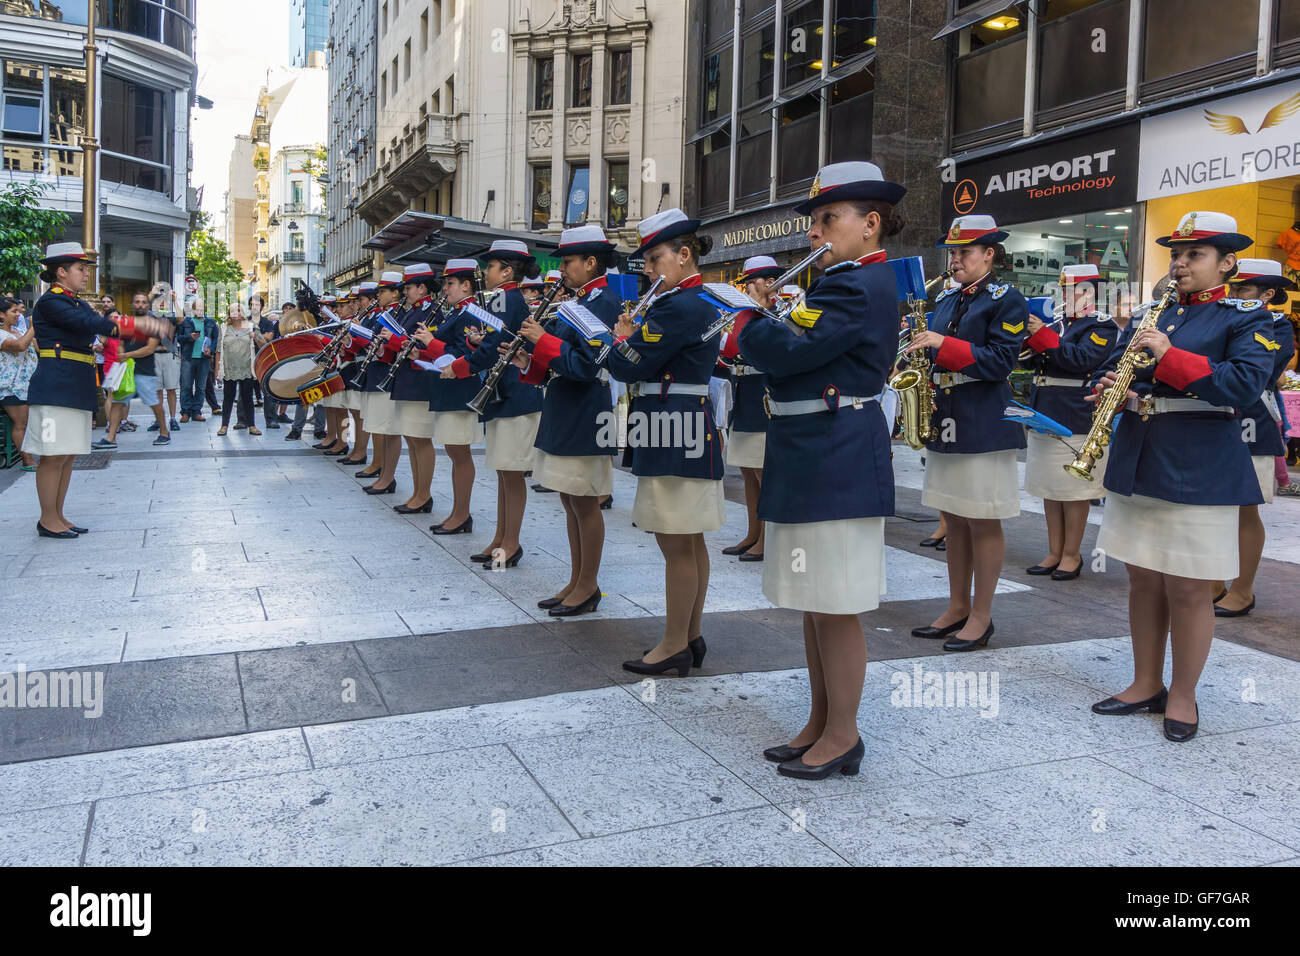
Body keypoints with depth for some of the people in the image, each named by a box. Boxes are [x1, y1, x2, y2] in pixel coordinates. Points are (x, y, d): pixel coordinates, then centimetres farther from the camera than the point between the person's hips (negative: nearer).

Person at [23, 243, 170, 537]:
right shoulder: (51, 301, -8)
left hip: (77, 389, 9)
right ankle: (48, 520, 4)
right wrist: (136, 323, -26)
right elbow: (90, 324, -22)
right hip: (55, 388, -9)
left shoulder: (78, 304, 20)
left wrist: (148, 327, -3)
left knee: (68, 455, 11)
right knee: (54, 456, -4)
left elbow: (100, 325, 12)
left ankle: (57, 516, 19)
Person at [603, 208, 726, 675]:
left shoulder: (678, 307, -17)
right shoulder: (703, 303, 15)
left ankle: (674, 645, 8)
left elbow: (629, 366, -16)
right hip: (691, 434, 10)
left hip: (673, 438, -10)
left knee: (676, 545, -2)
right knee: (690, 542, 14)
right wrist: (633, 338, 7)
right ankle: (691, 637, 24)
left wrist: (621, 339, 4)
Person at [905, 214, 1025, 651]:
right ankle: (957, 607, 21)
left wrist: (943, 344, -21)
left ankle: (981, 616, 10)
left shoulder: (1007, 300, -5)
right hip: (945, 420, 7)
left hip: (984, 426, -7)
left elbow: (999, 361, -15)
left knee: (982, 520, -1)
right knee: (953, 518, 11)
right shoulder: (945, 299, 15)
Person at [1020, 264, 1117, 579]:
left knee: (1073, 491, 0)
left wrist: (1044, 336, -20)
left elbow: (1083, 359, -19)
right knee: (1049, 489, 11)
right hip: (1043, 416, 7)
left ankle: (1072, 554, 11)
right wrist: (1028, 335, -3)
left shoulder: (1102, 325, -4)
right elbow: (1031, 361, 15)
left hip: (1074, 419, -7)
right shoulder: (1057, 322, 16)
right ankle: (1055, 552, 20)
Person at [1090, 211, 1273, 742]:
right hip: (1137, 464, 5)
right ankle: (1146, 685, 24)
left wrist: (1169, 356, -23)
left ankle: (1183, 697, 16)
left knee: (1187, 590, 1)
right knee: (1143, 580, 11)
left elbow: (1245, 383, -16)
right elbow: (1114, 367, 17)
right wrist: (1111, 387, -6)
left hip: (1197, 472, -5)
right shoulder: (1152, 316, 15)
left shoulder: (1246, 318, -1)